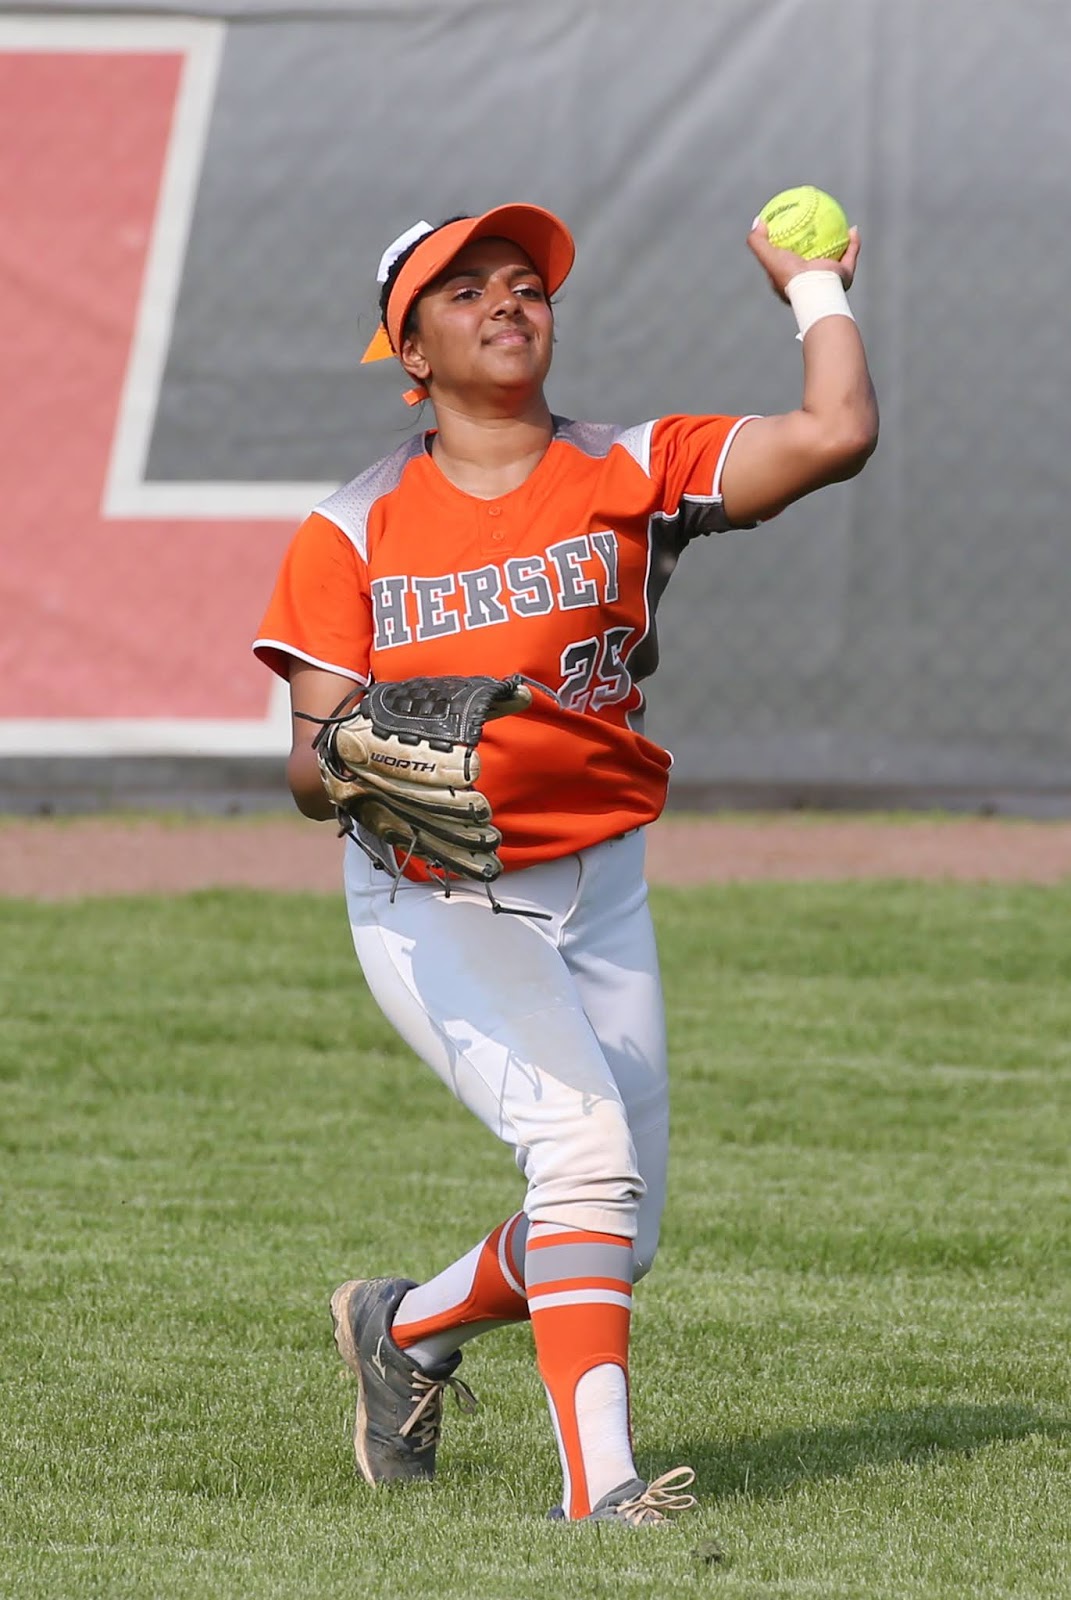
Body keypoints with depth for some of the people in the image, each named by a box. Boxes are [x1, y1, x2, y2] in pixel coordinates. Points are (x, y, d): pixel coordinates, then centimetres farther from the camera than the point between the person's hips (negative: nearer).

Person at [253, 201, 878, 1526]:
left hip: (597, 892, 3)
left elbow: (835, 436, -16)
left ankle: (403, 1326, 37)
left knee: (614, 1237, 7)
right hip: (429, 903, -3)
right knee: (584, 1137, -27)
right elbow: (307, 770, -6)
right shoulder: (355, 532, -1)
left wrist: (815, 289, 0)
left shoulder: (632, 474, 0)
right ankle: (598, 1487, -29)